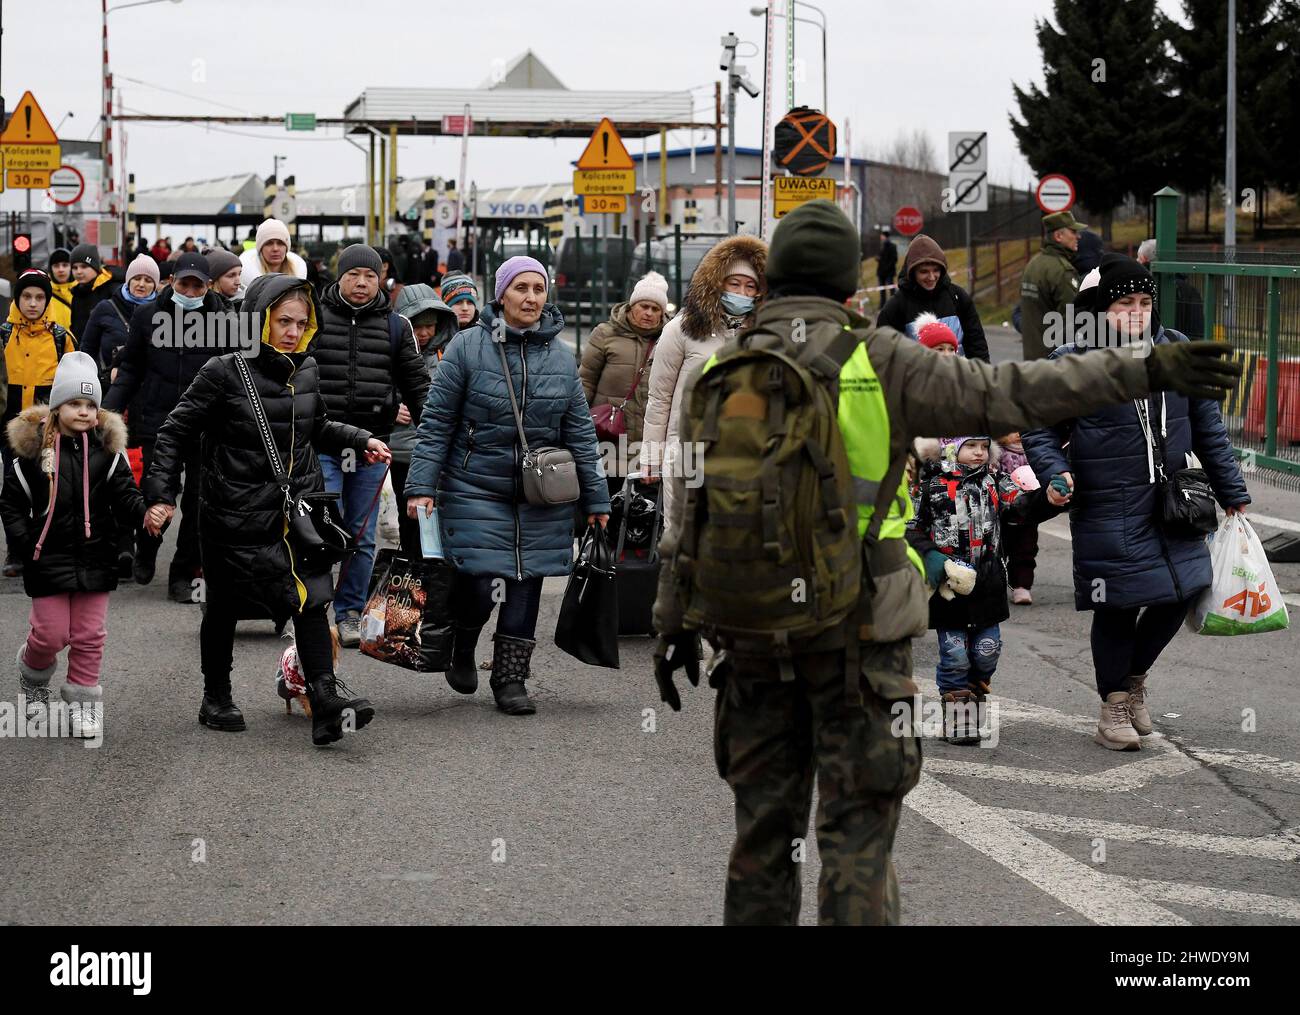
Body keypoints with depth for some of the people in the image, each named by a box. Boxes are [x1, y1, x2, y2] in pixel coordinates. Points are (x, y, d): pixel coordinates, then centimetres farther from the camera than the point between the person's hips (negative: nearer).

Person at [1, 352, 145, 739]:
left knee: (89, 635, 7)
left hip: (96, 558, 2)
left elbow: (124, 498, -1)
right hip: (49, 558, -2)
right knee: (51, 634, 3)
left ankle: (83, 701, 19)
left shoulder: (107, 448, 0)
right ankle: (33, 677, 33)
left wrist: (144, 513, -22)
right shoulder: (32, 447, -6)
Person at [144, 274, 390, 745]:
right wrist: (161, 494, -13)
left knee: (309, 596, -13)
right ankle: (216, 698, 31)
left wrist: (360, 440, 9)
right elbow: (176, 433, -7)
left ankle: (327, 701, -20)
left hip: (299, 509, 3)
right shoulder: (225, 372, -12)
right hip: (236, 513, -3)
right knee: (224, 607, 12)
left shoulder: (306, 371, 4)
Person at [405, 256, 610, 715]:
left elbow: (580, 431, 10)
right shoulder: (467, 347, -6)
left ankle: (510, 676, 16)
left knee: (526, 583, 4)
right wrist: (421, 485, -9)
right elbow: (436, 422, -3)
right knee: (482, 583, -9)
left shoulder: (560, 356, 6)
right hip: (476, 488, -3)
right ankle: (461, 650, 22)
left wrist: (595, 498, 9)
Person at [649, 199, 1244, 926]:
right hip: (859, 634, -3)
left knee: (765, 821, 14)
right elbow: (1011, 395, -14)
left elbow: (687, 517, 4)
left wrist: (673, 629, 13)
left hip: (753, 634, 4)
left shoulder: (720, 375, 1)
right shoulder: (879, 363, -9)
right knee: (857, 832, 1)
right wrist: (1148, 371, -13)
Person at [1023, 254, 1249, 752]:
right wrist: (1056, 473, -20)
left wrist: (1231, 491, 15)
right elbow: (1040, 429, -1)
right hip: (1107, 510, -4)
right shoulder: (1074, 363, -9)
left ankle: (1134, 673, 32)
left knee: (1182, 591, 4)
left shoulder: (1176, 351, 5)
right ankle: (1114, 703, 20)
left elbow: (1207, 426, 13)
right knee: (1117, 604, 0)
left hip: (1171, 501, 5)